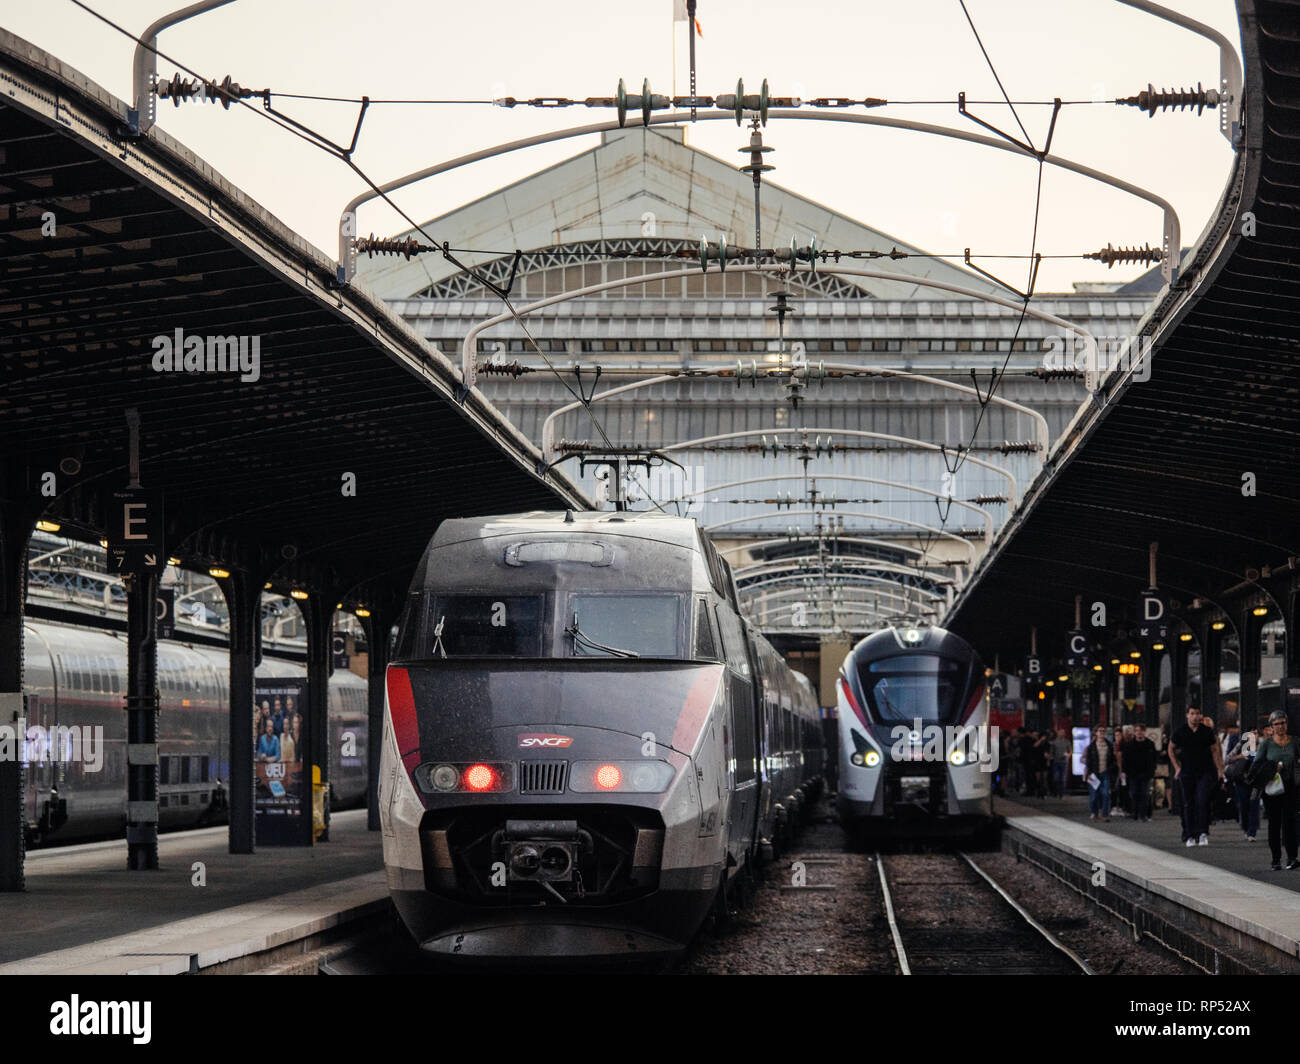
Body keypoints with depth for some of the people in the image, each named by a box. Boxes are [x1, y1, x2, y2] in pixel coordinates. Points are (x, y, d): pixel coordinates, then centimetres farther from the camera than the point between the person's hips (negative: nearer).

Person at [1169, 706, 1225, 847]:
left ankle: (1203, 833, -11)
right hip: (1187, 773, 1)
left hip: (1205, 772, -1)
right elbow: (1171, 749, 14)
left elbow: (1215, 751, 9)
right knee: (1188, 804, 2)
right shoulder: (1180, 731, 1)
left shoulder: (1207, 731, 1)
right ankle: (1189, 836, 7)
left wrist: (1219, 769, 2)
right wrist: (1177, 767, 6)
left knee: (1202, 801, -13)